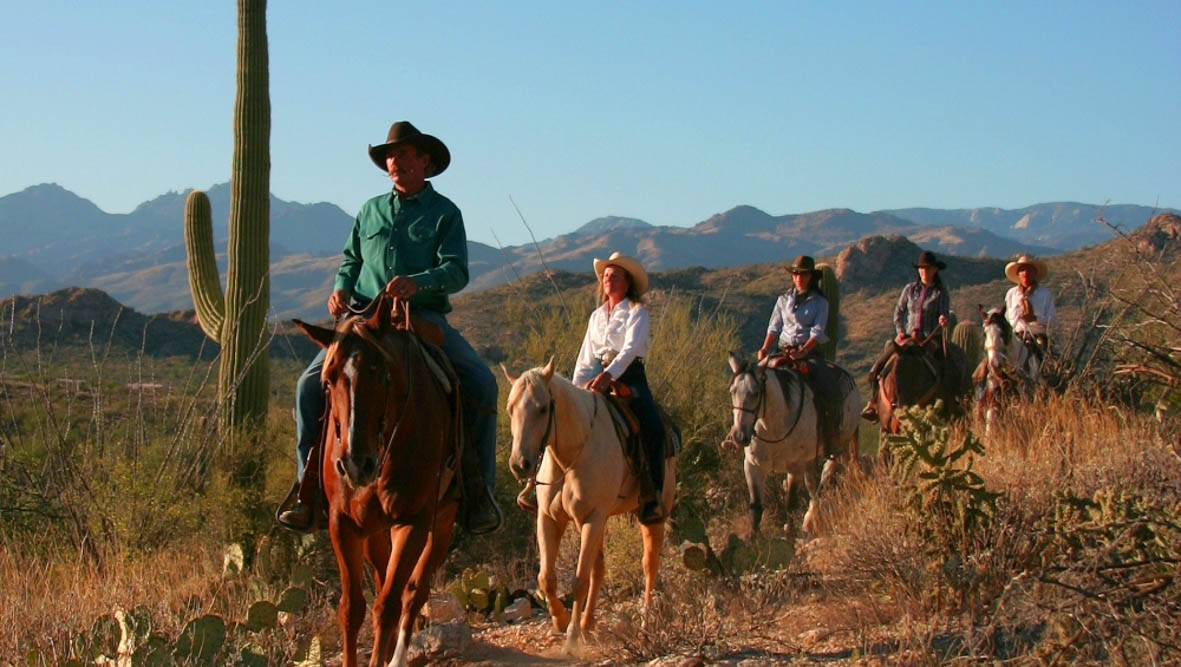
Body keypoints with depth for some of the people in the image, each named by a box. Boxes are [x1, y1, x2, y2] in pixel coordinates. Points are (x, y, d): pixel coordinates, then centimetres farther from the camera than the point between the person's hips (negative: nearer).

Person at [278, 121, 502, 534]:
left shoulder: (444, 213, 5)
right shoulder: (371, 210, 18)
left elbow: (456, 272, -7)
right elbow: (351, 260, 25)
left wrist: (417, 282, -26)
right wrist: (341, 288, 3)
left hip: (425, 318, -3)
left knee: (480, 383, -23)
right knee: (312, 384, -16)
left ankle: (478, 490, -12)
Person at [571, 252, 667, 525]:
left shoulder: (636, 311, 4)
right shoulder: (597, 316, 21)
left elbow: (631, 347, -12)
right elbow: (585, 356, 19)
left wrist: (609, 375, -27)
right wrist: (577, 386, 2)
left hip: (629, 376, -5)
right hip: (598, 377, 5)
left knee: (653, 427, -28)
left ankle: (652, 495, -26)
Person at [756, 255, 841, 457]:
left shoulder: (820, 302, 3)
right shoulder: (784, 299, 13)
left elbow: (817, 333, -7)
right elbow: (774, 328, 10)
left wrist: (802, 352, -23)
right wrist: (765, 349, -8)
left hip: (810, 351, -3)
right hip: (783, 350, 3)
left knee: (826, 390, -24)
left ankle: (830, 443, -17)